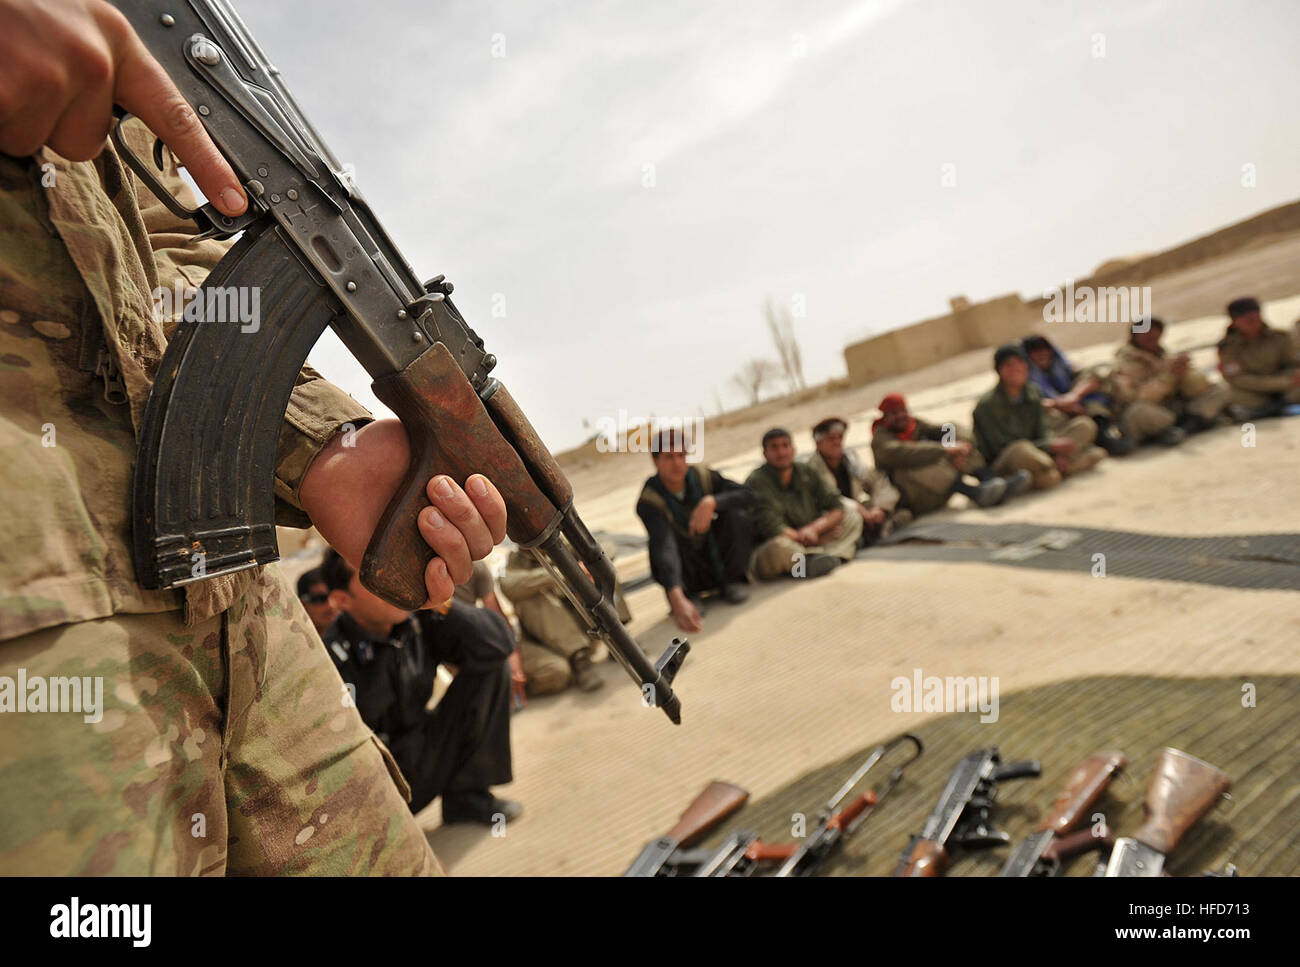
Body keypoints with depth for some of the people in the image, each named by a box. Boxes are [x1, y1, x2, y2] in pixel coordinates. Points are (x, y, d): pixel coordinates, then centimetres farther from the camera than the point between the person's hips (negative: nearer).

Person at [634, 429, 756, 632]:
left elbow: (748, 495, -17)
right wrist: (677, 600, -53)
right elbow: (663, 548, -39)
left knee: (736, 513, -20)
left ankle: (730, 582, -3)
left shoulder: (702, 476, -9)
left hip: (717, 560, 3)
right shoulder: (649, 501, -23)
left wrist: (711, 502, -38)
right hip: (687, 575, -3)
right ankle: (689, 595, -6)